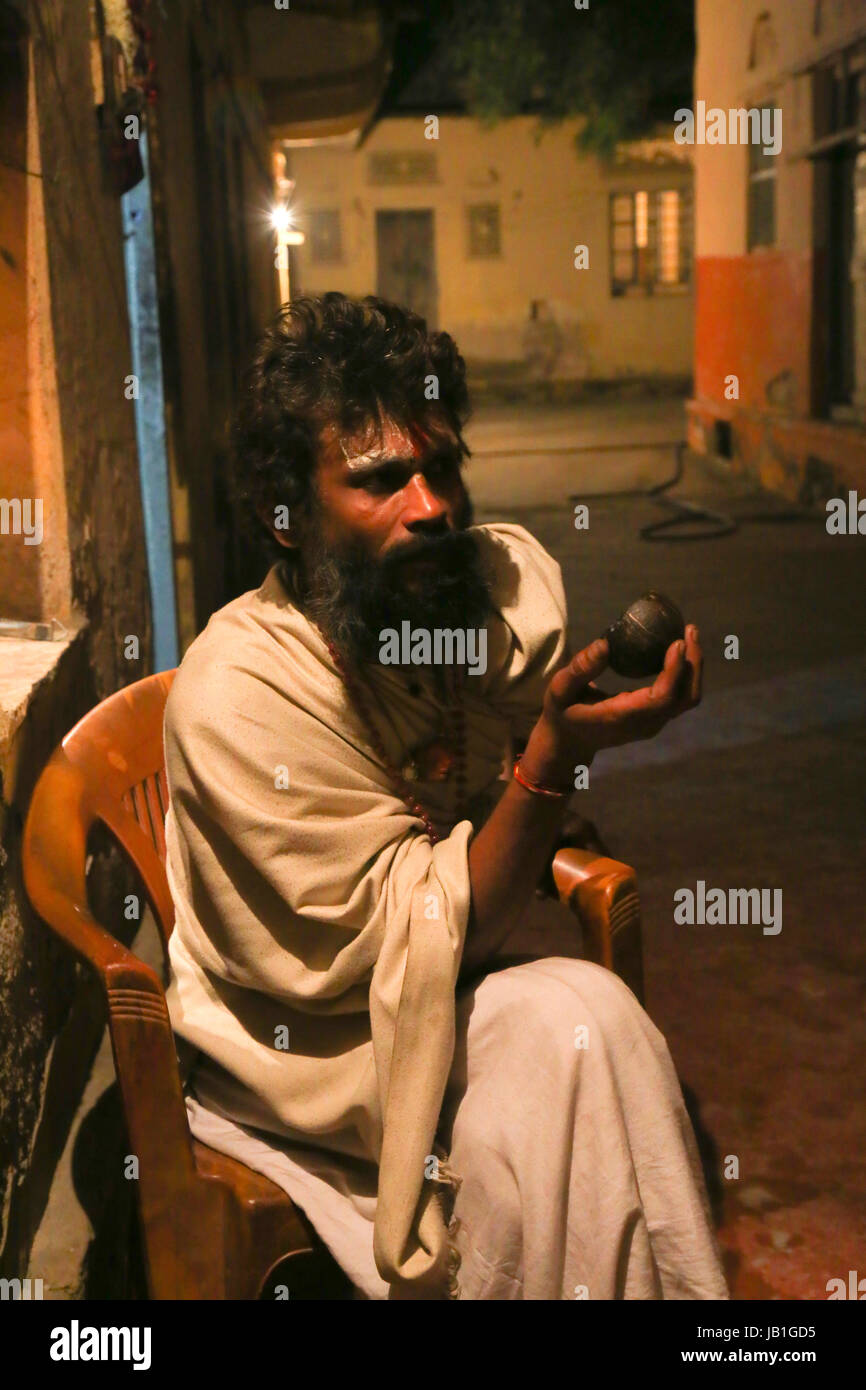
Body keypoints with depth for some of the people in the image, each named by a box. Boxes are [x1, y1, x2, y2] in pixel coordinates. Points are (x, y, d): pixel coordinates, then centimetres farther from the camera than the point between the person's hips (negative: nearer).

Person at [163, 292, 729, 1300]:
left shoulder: (509, 581, -9)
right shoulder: (235, 695, -24)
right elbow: (421, 937, -23)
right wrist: (557, 755, -36)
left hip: (449, 995, 5)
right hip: (300, 1038, -5)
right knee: (573, 1022, -26)